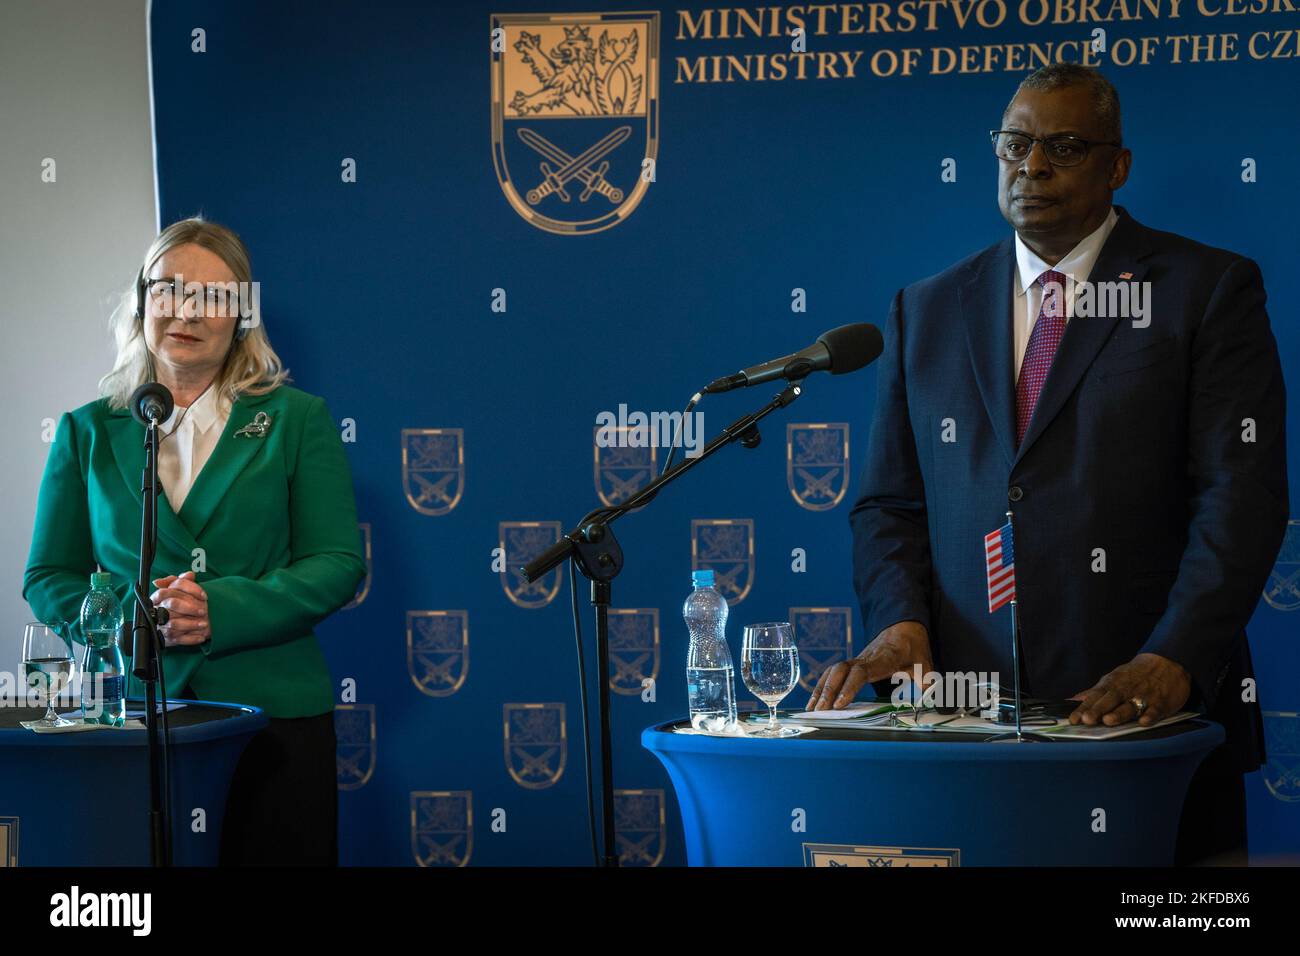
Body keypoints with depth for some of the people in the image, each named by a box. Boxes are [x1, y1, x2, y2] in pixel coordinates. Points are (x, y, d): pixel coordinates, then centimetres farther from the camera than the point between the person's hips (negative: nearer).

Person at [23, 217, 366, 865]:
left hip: (272, 715, -1)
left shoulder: (296, 420, 6)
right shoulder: (87, 432, 10)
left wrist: (221, 610, -15)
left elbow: (338, 564, 0)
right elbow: (47, 578, 8)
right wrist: (132, 616, -12)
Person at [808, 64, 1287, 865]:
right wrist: (901, 623, -5)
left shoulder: (1208, 290, 3)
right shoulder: (927, 311, 15)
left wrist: (1173, 661, -19)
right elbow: (890, 504, 15)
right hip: (968, 721, 3)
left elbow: (1241, 495, -6)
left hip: (1149, 715, -2)